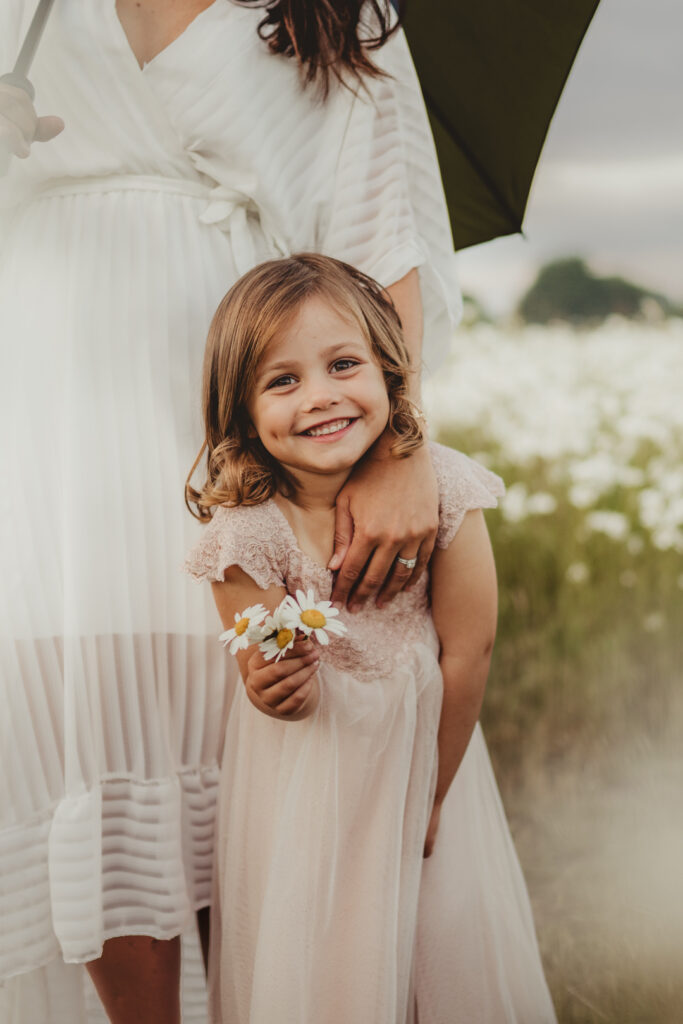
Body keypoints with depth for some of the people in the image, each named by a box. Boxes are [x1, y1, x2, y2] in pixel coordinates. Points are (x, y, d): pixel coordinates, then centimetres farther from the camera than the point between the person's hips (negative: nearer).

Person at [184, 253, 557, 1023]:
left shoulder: (442, 489, -21)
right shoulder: (245, 529, -22)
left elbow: (467, 652, -13)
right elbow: (282, 692, -15)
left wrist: (429, 799, -7)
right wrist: (274, 689, -40)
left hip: (423, 747, 1)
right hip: (307, 772, -1)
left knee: (453, 942, 13)